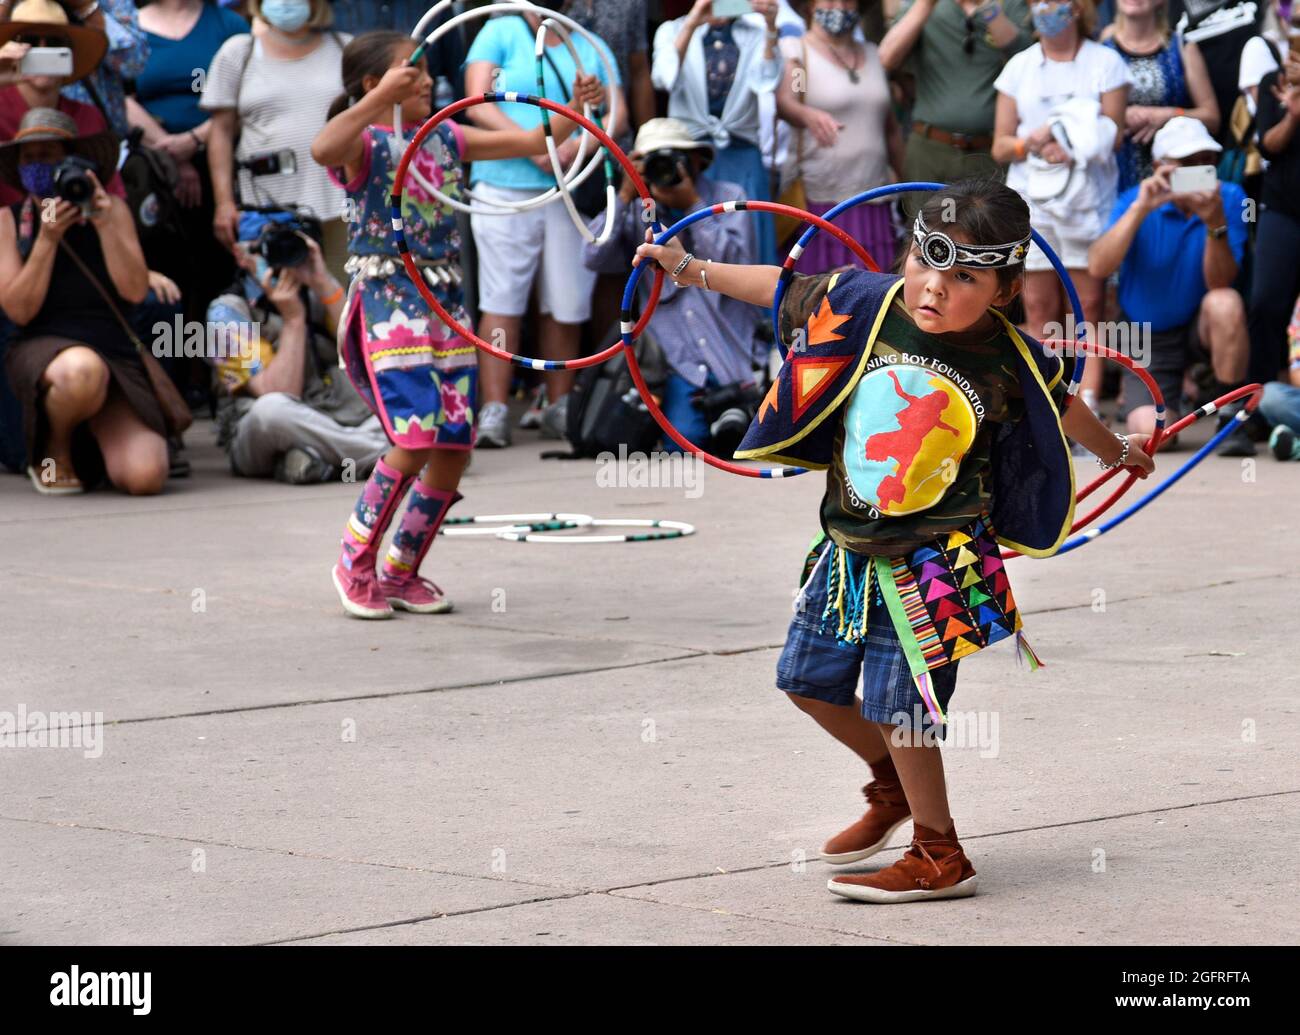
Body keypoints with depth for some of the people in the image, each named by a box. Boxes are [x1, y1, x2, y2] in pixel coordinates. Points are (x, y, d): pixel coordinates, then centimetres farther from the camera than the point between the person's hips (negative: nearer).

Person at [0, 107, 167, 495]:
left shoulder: (112, 209, 9)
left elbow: (135, 291, -3)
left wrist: (104, 224, -13)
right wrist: (48, 239, -13)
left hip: (116, 356, 2)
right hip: (41, 352, -2)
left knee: (144, 476, -23)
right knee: (83, 371, -43)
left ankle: (89, 445, 16)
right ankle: (54, 451, -7)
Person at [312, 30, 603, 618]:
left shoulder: (444, 139, 12)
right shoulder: (366, 144, -8)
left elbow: (530, 142, 16)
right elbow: (322, 150, -33)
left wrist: (573, 112, 0)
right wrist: (382, 98, -38)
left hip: (444, 300, 7)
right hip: (388, 300, -7)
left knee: (455, 447, 3)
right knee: (416, 438, -18)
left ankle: (402, 571, 18)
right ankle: (354, 565, -1)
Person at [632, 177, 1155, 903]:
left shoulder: (1006, 361, -12)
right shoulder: (863, 303, -9)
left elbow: (1061, 409, 9)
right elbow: (782, 288, 7)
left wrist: (1118, 450, 27)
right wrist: (689, 268, 8)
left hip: (934, 562, -5)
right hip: (850, 545, 5)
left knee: (896, 703, -6)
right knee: (808, 679, 15)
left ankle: (939, 857, 12)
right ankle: (894, 784, 41)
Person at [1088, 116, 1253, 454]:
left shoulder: (1229, 199, -11)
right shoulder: (1134, 201, -11)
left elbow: (1219, 283, -20)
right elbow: (1098, 267, -26)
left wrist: (1215, 224, -37)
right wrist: (1140, 209, -34)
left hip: (1201, 325, 0)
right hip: (1149, 337, 0)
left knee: (1225, 303, -35)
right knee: (1152, 434, -20)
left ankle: (1230, 417, -17)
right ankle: (1145, 400, 21)